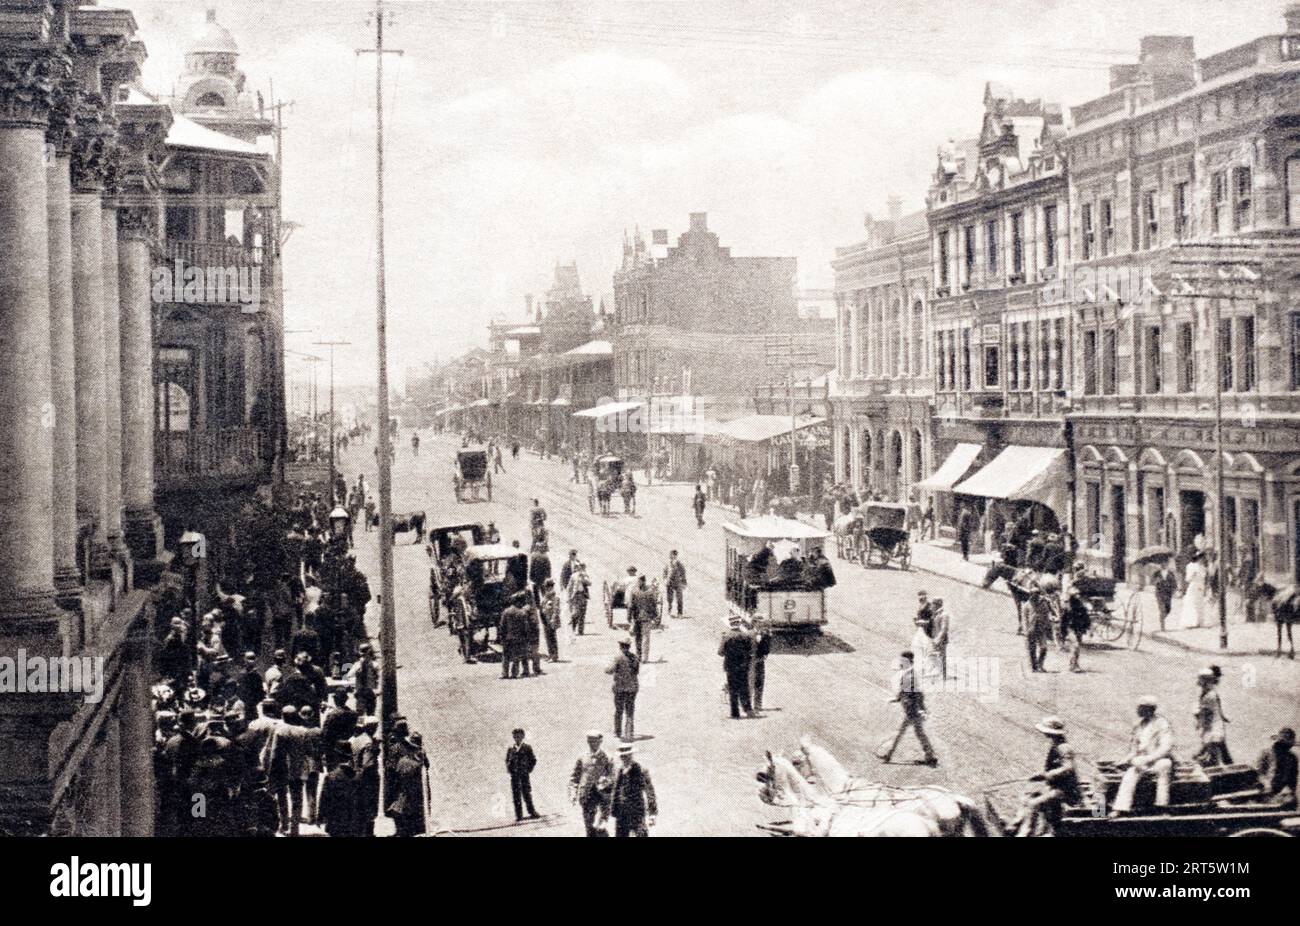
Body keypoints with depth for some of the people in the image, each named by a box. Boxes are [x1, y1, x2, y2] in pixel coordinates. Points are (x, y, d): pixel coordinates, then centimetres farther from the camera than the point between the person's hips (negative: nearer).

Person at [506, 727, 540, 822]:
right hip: (514, 775, 2)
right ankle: (519, 815, 3)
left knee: (526, 793, -4)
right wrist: (508, 769, 5)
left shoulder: (527, 748, 4)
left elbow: (533, 760, 7)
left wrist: (529, 770, -1)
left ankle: (532, 812, 6)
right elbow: (507, 760, 19)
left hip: (524, 775, -2)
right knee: (516, 795, 0)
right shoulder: (511, 748, 10)